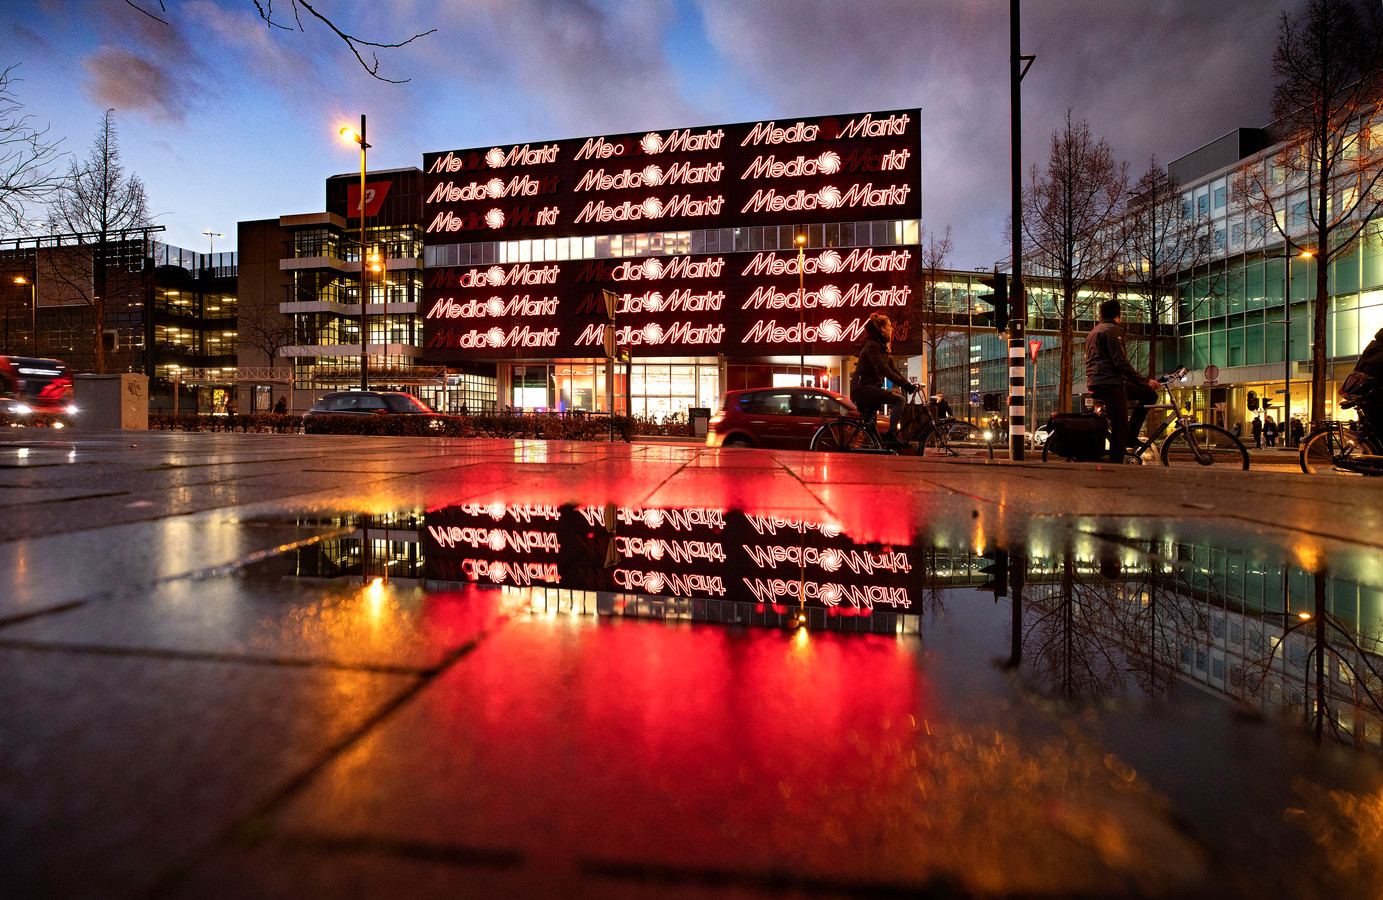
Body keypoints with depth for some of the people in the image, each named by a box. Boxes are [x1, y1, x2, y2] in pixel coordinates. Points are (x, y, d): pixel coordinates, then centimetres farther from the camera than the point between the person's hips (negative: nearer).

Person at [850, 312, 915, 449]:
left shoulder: (882, 347, 21)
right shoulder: (872, 346, -10)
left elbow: (893, 369, 18)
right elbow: (882, 369, -22)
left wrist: (908, 384, 7)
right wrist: (904, 383, -26)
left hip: (869, 388, 10)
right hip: (862, 388, -10)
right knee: (899, 399, -17)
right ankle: (890, 437, -22)